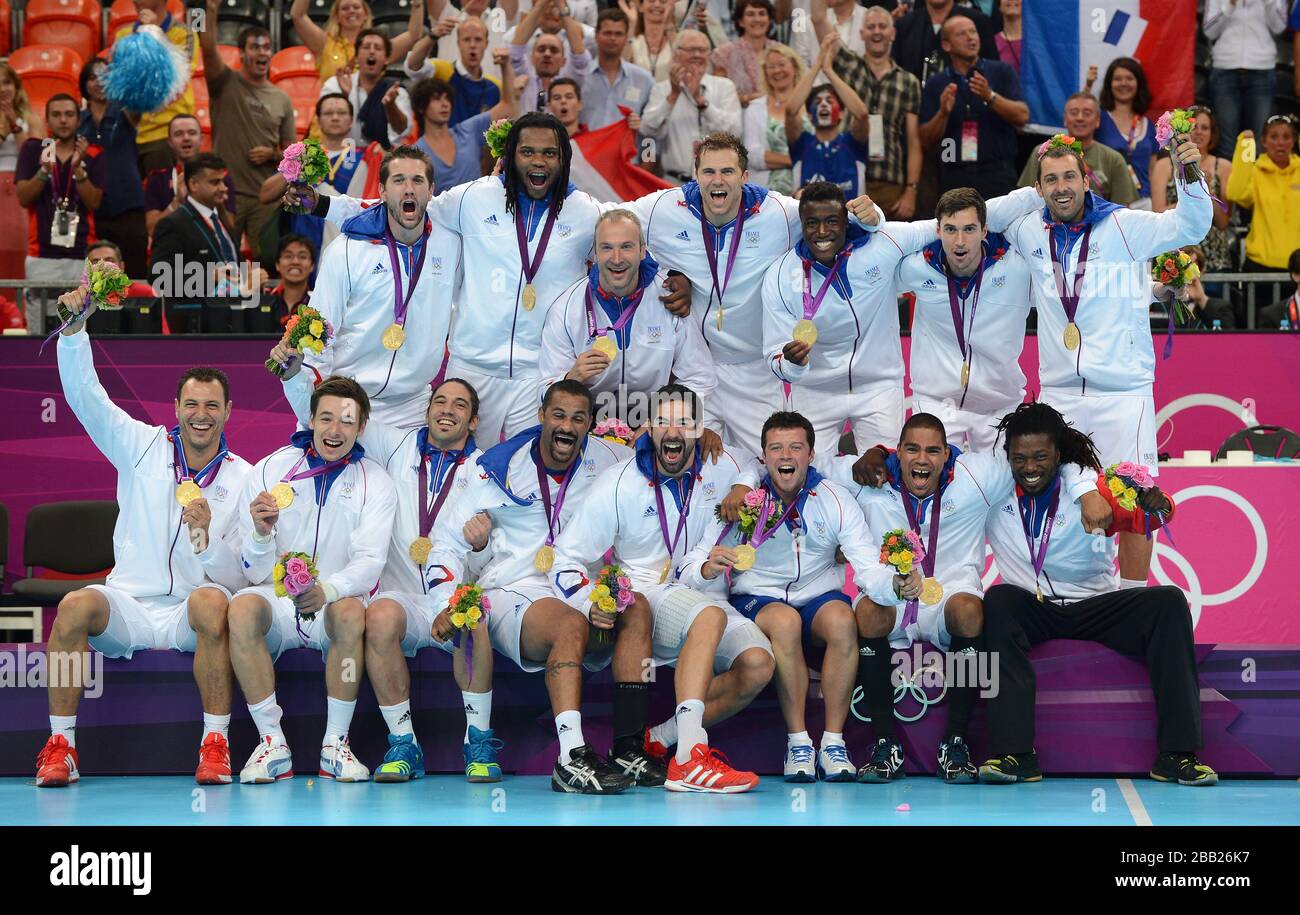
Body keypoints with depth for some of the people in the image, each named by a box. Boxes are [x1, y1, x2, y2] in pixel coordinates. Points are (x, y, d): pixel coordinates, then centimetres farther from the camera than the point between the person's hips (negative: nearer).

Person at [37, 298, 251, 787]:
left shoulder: (243, 479, 4)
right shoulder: (144, 447, 8)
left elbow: (241, 574, -1)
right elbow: (84, 394, 1)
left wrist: (207, 540, -22)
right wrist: (74, 326, -12)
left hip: (191, 613, -1)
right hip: (129, 604, 1)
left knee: (212, 602, -36)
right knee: (75, 605, -30)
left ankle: (216, 744, -28)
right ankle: (60, 745, -21)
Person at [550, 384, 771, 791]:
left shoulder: (722, 470, 1)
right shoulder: (619, 483, -9)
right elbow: (566, 559, -8)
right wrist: (591, 603, -27)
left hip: (700, 592, 5)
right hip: (644, 594, -5)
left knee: (758, 664, -22)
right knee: (711, 614, -36)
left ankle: (660, 742, -15)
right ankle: (688, 759, -47)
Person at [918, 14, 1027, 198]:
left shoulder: (1001, 72, 6)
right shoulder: (935, 84, 10)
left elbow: (1022, 117, -5)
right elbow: (927, 141, 5)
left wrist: (990, 97, -20)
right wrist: (943, 112, -14)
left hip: (997, 173, -2)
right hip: (954, 176, 2)